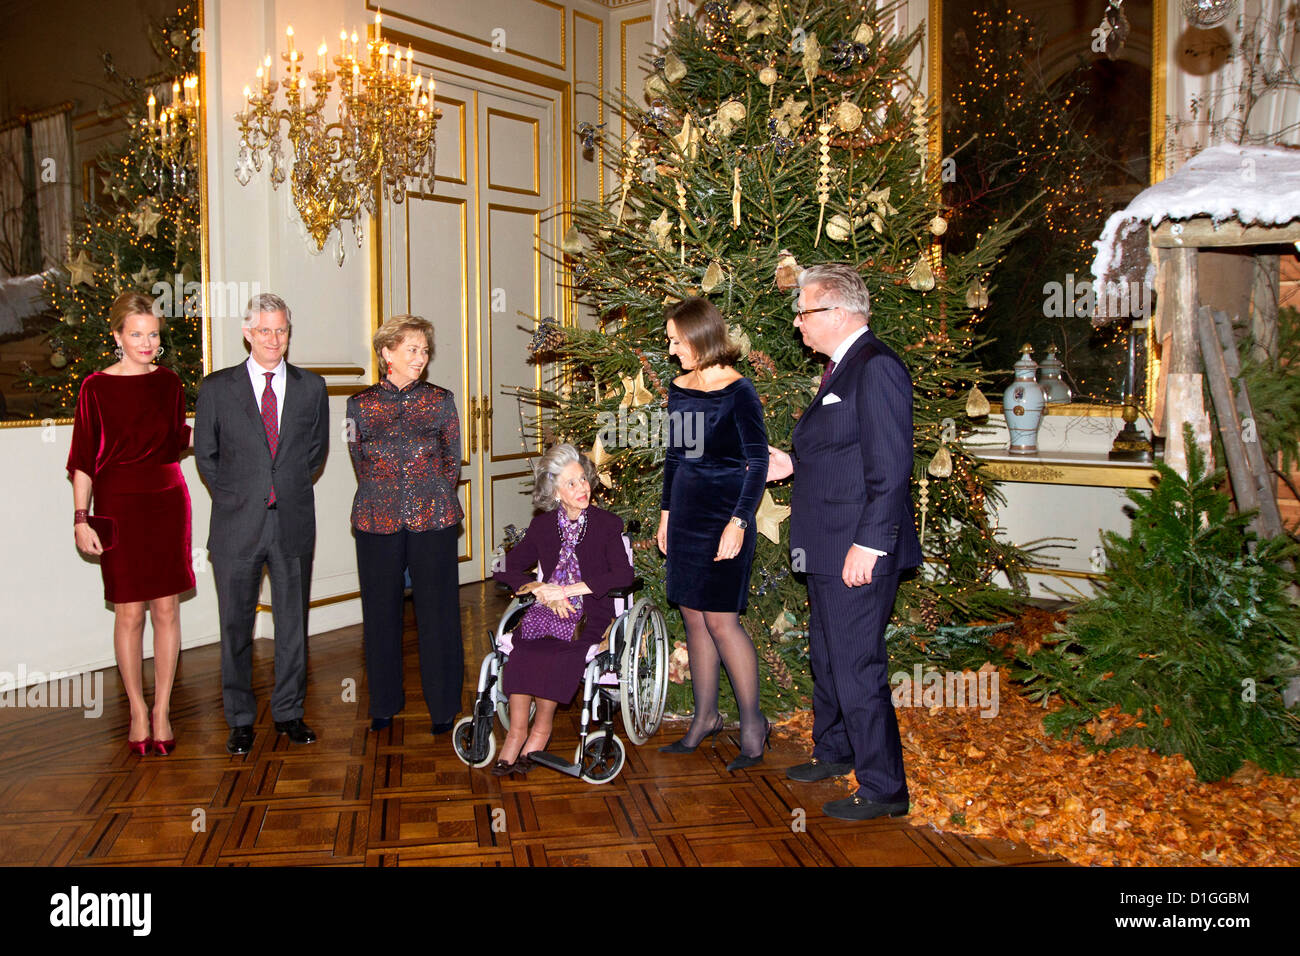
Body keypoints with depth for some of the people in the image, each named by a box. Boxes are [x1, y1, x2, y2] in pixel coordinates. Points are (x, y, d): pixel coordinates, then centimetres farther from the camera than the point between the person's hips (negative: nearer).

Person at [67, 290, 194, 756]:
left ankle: (162, 709, 16)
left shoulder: (169, 382, 7)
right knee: (129, 612, 3)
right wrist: (81, 518, -6)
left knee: (167, 609, 4)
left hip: (167, 501, 3)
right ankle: (138, 712, 17)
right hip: (119, 505, -3)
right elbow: (84, 460, -2)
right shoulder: (96, 387, -3)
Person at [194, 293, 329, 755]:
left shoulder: (311, 387, 5)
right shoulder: (217, 387, 1)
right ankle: (240, 720, 19)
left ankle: (289, 712, 23)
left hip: (294, 522, 1)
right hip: (237, 524, -1)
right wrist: (235, 496, 3)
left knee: (293, 623, 8)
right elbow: (205, 454, 7)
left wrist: (289, 489, 7)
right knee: (236, 626, 6)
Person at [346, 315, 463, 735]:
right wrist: (388, 498, 6)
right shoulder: (361, 404, 6)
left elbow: (452, 462, 9)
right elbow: (362, 463, 10)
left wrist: (432, 500, 5)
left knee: (437, 610, 2)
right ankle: (385, 702, 24)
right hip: (378, 521, 1)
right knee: (381, 611, 8)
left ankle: (443, 705, 15)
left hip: (433, 519, -1)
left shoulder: (440, 401, 6)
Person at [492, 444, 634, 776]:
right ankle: (517, 731, -22)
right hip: (552, 610, 3)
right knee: (524, 644, -30)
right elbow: (506, 568, 9)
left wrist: (568, 590, -17)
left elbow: (623, 575, -10)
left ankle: (541, 729, -17)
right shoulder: (543, 526, 11)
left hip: (591, 615, -2)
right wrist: (543, 591, -10)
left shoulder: (607, 524, 2)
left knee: (556, 648, -33)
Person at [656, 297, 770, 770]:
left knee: (720, 620, -6)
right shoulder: (679, 389, 9)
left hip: (724, 513, -7)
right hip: (686, 513, 7)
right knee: (693, 617, 10)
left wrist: (738, 522, -18)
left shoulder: (737, 391, -11)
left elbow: (758, 462, -12)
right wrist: (666, 512, 19)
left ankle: (752, 722, 9)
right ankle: (705, 717, 23)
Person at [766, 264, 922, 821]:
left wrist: (868, 545, -24)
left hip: (859, 553, -10)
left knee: (857, 669, -3)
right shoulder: (842, 369, 15)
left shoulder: (877, 368, -16)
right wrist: (792, 465, 10)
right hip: (826, 549, 10)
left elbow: (890, 467, -22)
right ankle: (833, 752, 40)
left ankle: (884, 789, 11)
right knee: (826, 658, 22)